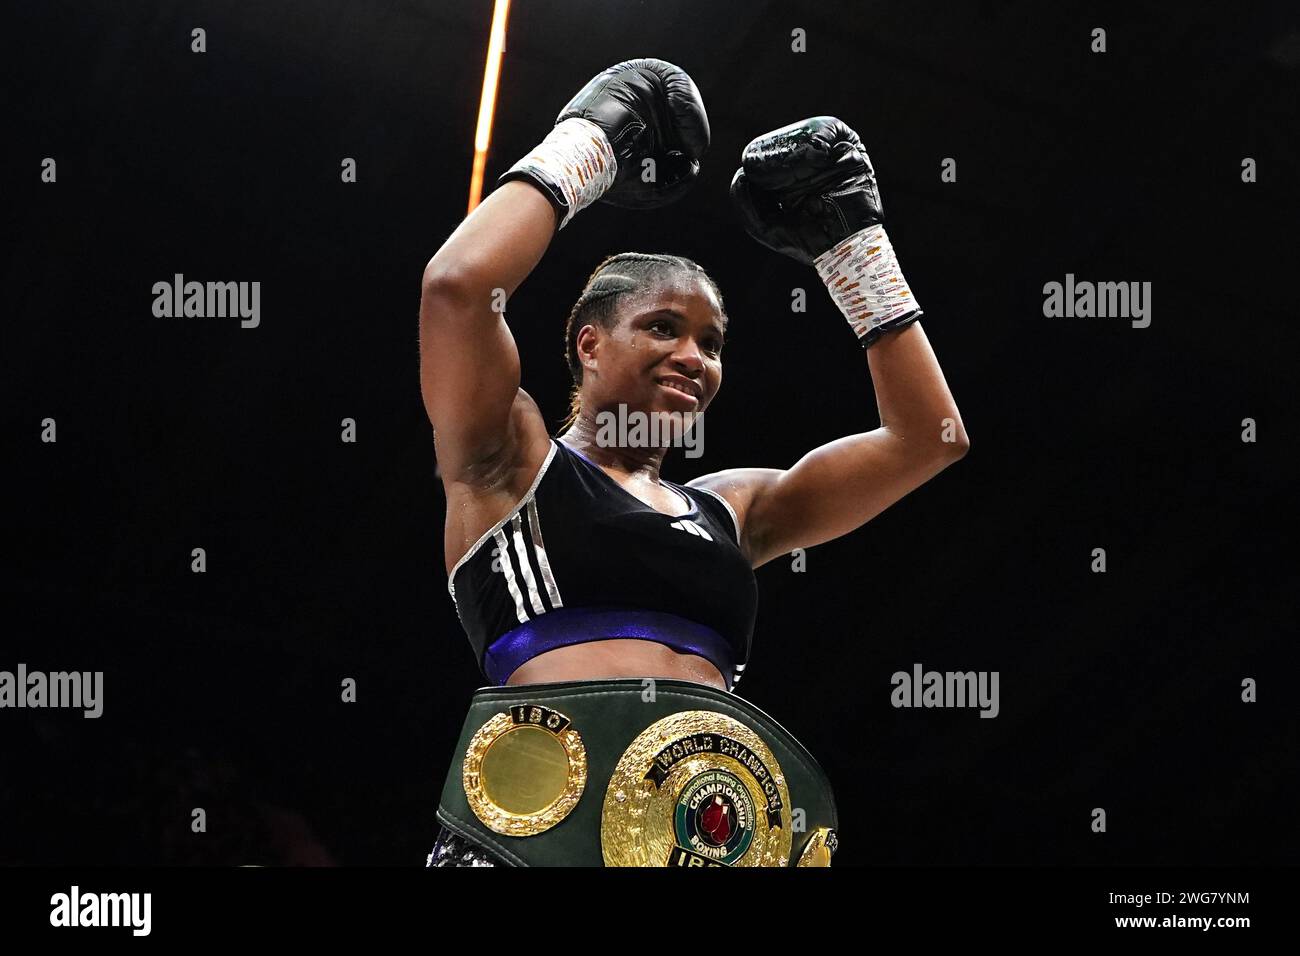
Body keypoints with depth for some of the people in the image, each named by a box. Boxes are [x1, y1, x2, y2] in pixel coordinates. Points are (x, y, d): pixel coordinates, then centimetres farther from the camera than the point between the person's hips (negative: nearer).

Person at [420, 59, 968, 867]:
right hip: (548, 815, -5)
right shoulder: (510, 461, 13)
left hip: (727, 830, 5)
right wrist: (586, 144, 9)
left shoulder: (729, 509, 26)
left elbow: (927, 436, 26)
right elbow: (458, 285, -3)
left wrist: (852, 243, 26)